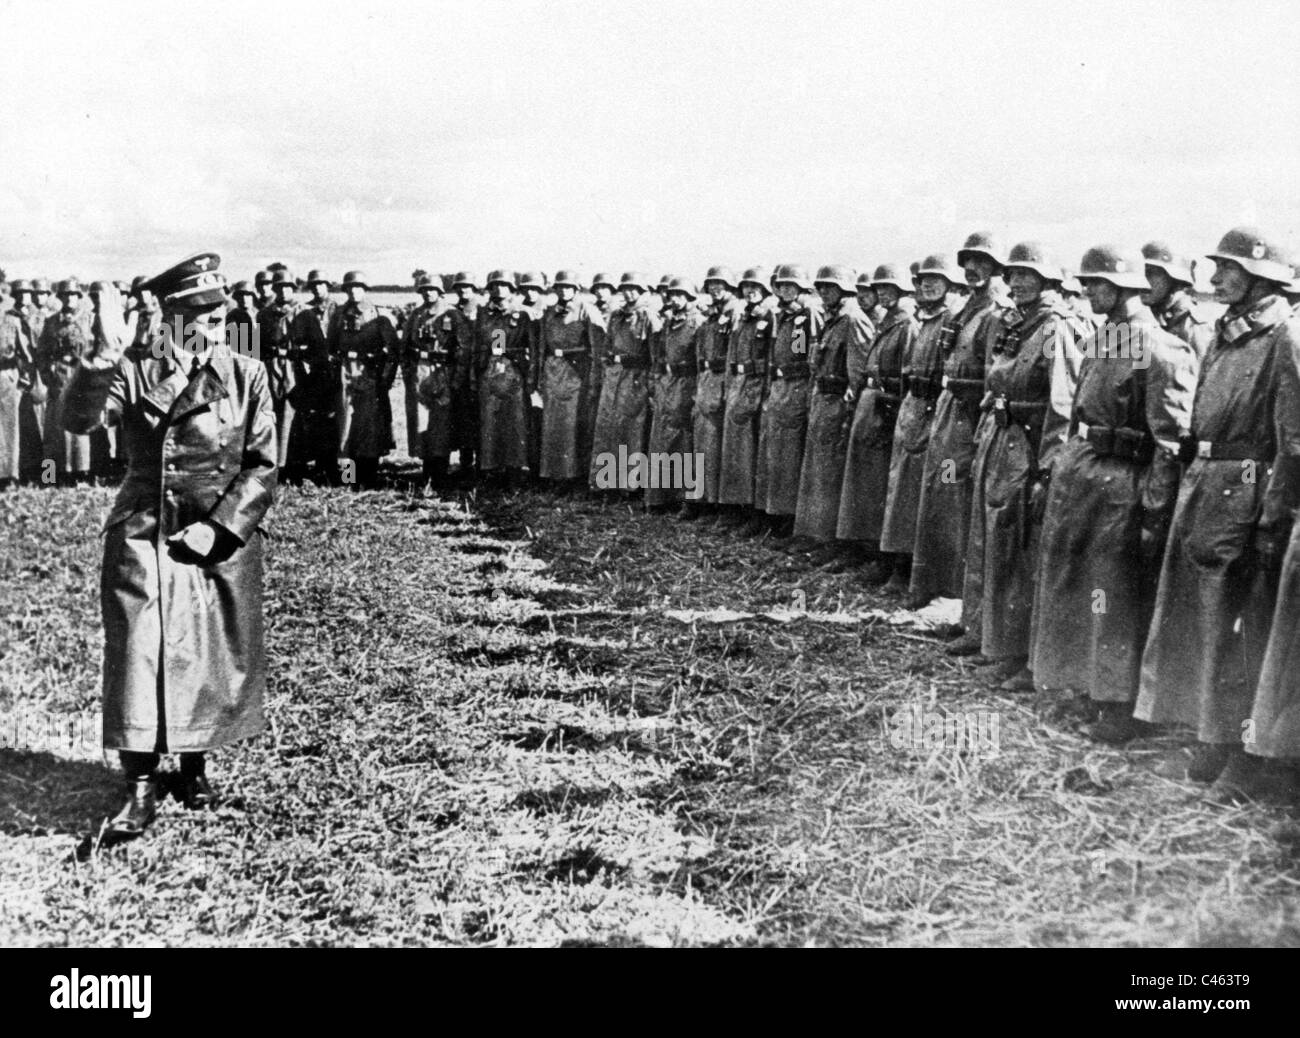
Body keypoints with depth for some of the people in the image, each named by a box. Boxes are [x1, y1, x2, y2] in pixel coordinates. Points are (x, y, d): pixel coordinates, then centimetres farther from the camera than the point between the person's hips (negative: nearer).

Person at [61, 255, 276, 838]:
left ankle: (195, 768, 28)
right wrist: (103, 356, -29)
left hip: (222, 543, 1)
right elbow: (78, 420, -15)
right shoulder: (133, 376, 3)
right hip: (143, 538, -1)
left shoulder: (247, 376, 2)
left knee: (210, 658, 8)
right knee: (137, 655, -9)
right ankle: (140, 790, -2)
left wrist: (215, 528, -11)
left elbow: (262, 466, -2)